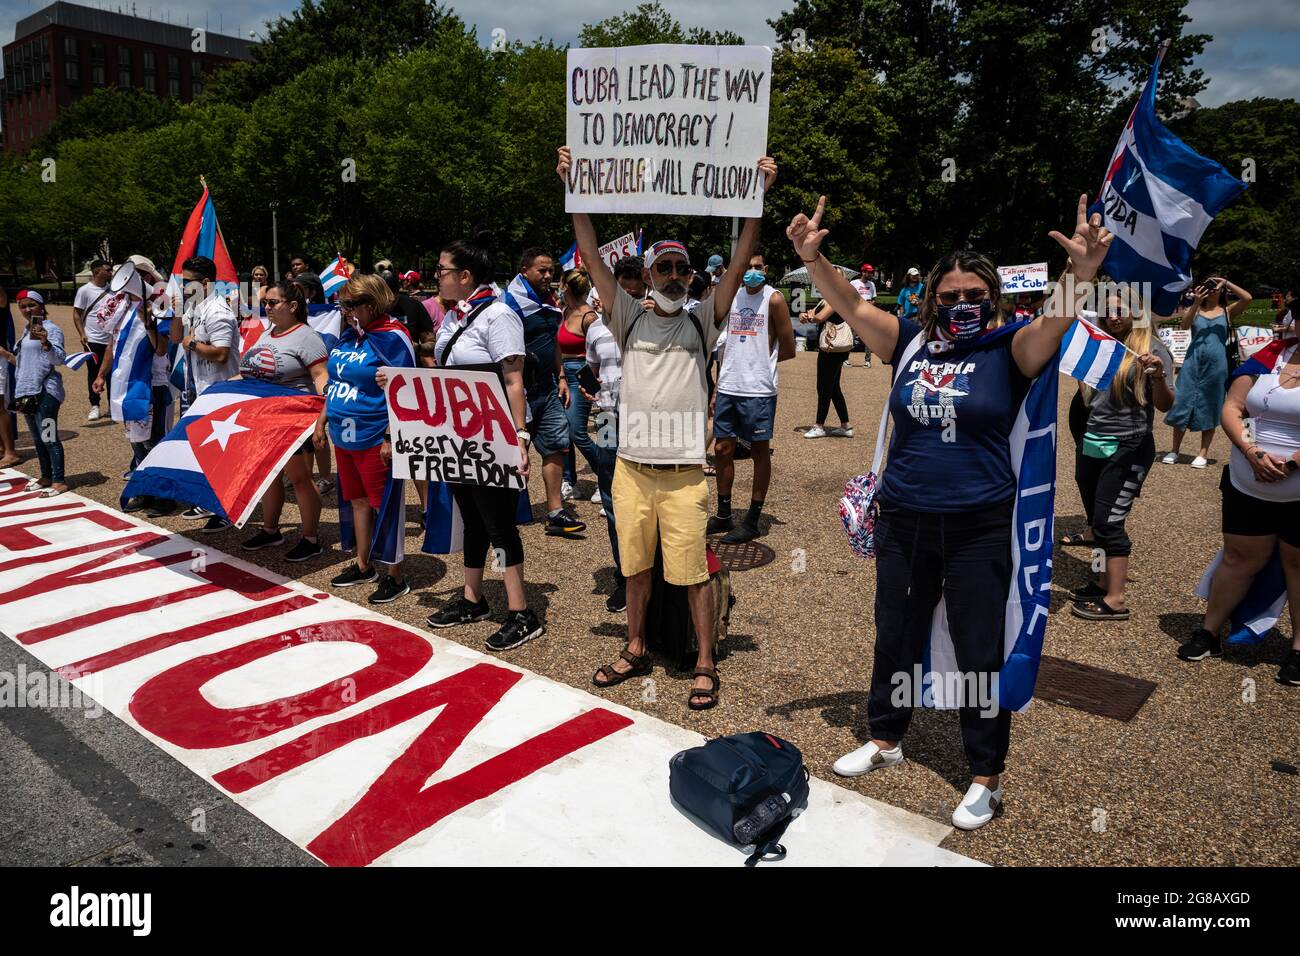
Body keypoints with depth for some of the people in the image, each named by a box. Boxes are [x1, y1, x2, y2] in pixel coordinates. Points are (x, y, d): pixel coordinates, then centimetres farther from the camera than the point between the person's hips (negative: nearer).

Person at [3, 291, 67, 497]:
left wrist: (45, 342, -38)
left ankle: (59, 482, -7)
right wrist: (5, 354, 16)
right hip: (26, 391, 9)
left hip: (45, 391, -9)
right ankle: (46, 477, 27)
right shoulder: (26, 331, 17)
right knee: (37, 438, 16)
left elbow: (59, 359, -22)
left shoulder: (51, 329, -9)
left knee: (49, 437, -10)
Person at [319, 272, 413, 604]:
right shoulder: (348, 334, 12)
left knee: (384, 506, -1)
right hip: (343, 436, 8)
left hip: (373, 439, -8)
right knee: (358, 501, 17)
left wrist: (390, 438, -22)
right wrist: (322, 421, 18)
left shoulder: (391, 337, -14)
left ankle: (395, 577, 10)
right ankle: (363, 566, 30)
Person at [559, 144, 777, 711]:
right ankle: (635, 652, 32)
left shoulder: (701, 322, 4)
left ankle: (704, 666, 16)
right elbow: (592, 256, 3)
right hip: (631, 466, 2)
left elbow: (739, 264, -4)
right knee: (635, 565, 15)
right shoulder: (629, 318, 7)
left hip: (685, 472, -2)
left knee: (693, 571, 2)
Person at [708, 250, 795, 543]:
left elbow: (788, 350, -4)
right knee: (722, 449, 9)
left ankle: (752, 521, 13)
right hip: (728, 387, 6)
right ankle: (723, 515, 23)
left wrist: (760, 361, 5)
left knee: (760, 452, 5)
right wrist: (718, 387, 12)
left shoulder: (774, 299, -6)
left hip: (758, 390, -6)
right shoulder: (732, 296, 10)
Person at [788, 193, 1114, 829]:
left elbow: (1055, 321, -23)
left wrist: (1080, 274, -42)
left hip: (978, 529, -3)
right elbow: (851, 306, -1)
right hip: (902, 520, 4)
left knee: (979, 654, 7)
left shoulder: (1010, 349, -5)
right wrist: (813, 258, -16)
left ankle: (986, 777, 26)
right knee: (895, 638, 19)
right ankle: (886, 740, 41)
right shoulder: (910, 342, 3)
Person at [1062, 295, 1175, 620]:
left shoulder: (1152, 348, -8)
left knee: (1108, 520, -10)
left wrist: (1158, 376, -33)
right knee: (1097, 517, 12)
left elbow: (1165, 405, -14)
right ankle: (1104, 583, 23)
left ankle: (1116, 601, -5)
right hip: (1090, 444, 7)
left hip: (1128, 449, -7)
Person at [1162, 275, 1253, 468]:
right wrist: (1196, 303, -23)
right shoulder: (1194, 310, 8)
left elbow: (1247, 298, -10)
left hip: (1216, 364, 0)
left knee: (1210, 406, 5)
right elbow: (1184, 325, -12)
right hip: (1193, 361, 0)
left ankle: (1203, 452, 11)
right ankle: (1174, 449, 8)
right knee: (1184, 402, -1)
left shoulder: (1227, 312, 8)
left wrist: (1226, 283, -9)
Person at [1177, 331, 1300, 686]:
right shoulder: (1271, 354, 0)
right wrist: (1252, 453, -15)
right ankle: (1209, 632, 26)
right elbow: (1232, 408, -2)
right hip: (1247, 486, 3)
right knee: (1239, 558, 14)